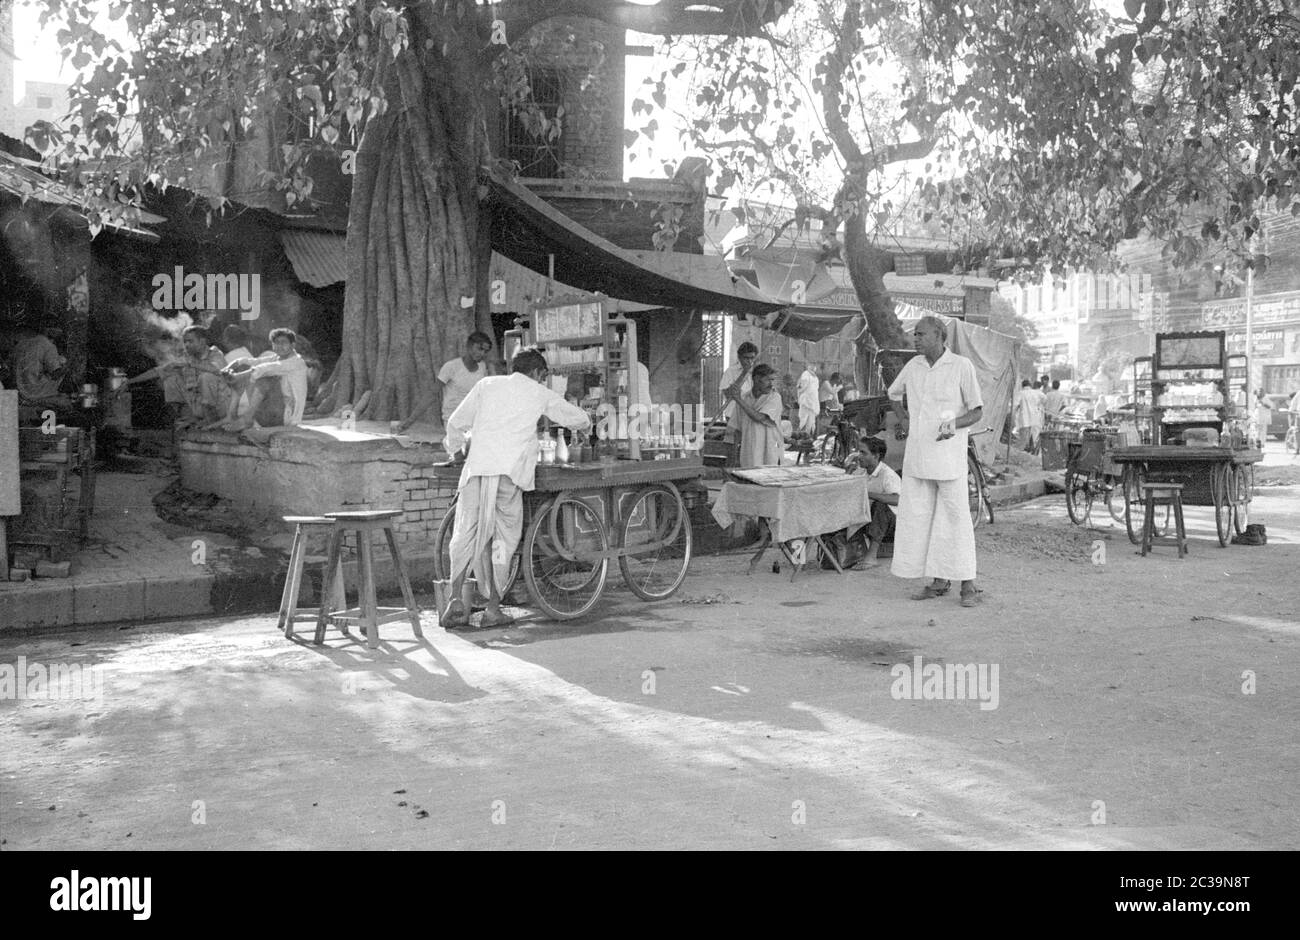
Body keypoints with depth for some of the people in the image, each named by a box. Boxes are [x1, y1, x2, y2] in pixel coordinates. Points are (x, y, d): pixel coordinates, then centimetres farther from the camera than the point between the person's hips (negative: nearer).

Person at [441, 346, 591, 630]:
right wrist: (584, 424, 50)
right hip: (510, 470, -2)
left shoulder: (486, 385, 19)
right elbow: (579, 420, 27)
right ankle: (493, 608, 5)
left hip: (476, 467, 2)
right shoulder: (540, 394, 15)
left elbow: (455, 423, 18)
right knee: (504, 538, 6)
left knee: (465, 535, 7)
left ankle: (456, 601, -3)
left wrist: (455, 447, 39)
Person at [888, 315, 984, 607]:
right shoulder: (913, 366, 8)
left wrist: (955, 424, -22)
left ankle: (968, 585, 1)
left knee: (956, 518, -5)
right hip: (917, 454, 5)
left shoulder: (962, 366, -6)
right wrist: (904, 420, 12)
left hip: (948, 454, -5)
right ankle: (939, 581, 18)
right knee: (919, 518, 7)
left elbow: (977, 411, -4)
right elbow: (894, 394, 28)